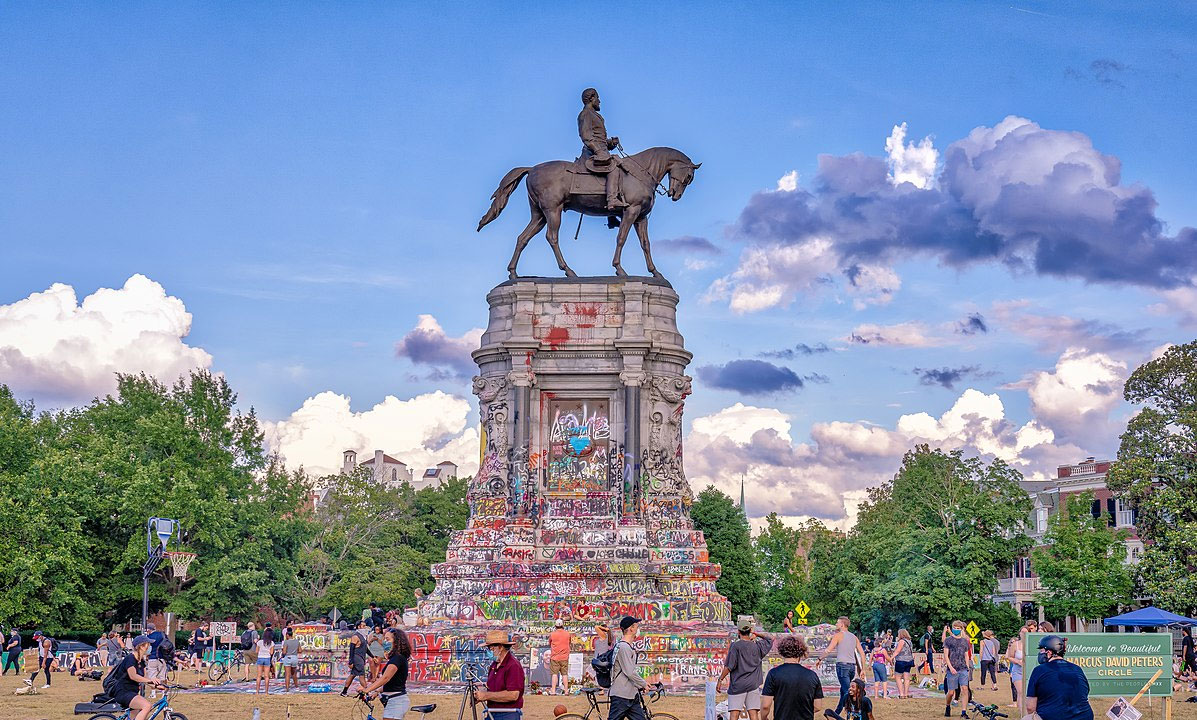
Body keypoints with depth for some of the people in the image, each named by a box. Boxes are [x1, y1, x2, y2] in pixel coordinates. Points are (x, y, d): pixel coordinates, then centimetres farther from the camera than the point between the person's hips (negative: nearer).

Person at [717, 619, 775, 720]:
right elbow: (770, 638, 22)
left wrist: (720, 679, -2)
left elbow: (729, 667, -11)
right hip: (753, 685, 4)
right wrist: (756, 633, 13)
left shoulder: (735, 646, -9)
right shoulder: (757, 646, 3)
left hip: (737, 685, -4)